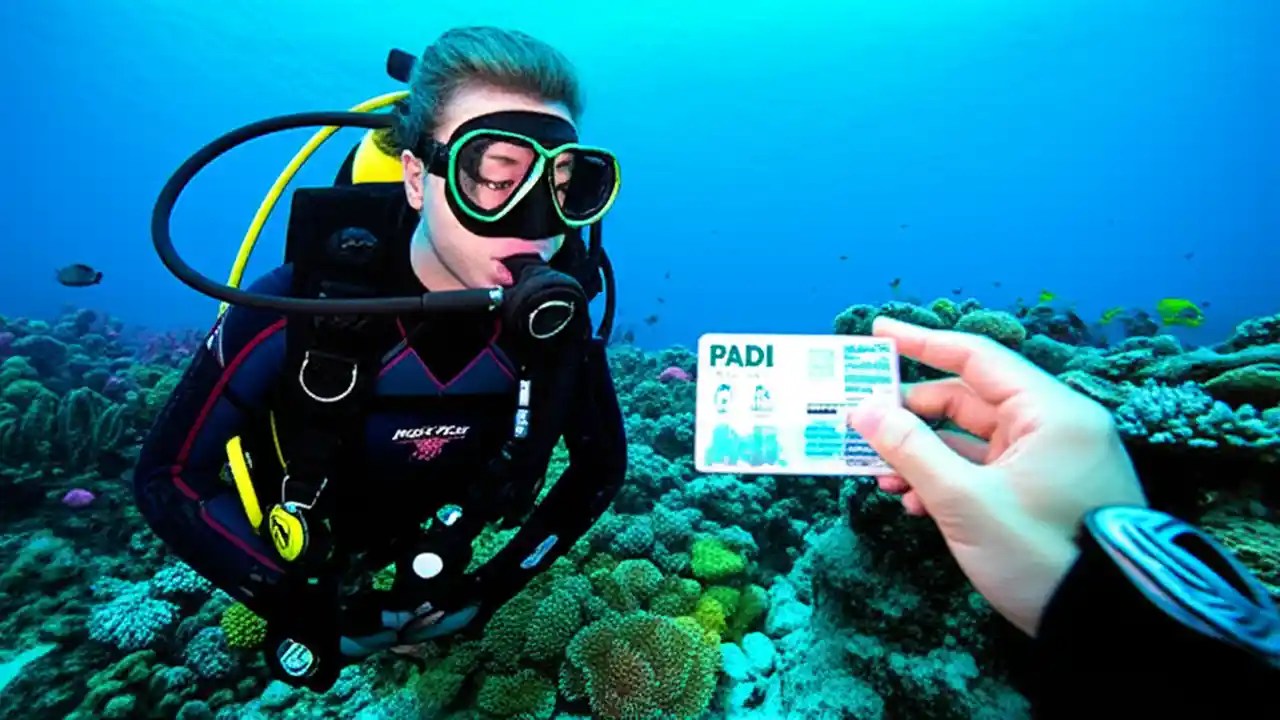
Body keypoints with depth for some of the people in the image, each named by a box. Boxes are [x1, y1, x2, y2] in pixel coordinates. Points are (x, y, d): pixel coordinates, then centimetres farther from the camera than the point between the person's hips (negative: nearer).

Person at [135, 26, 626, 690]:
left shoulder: (557, 320, -31)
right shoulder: (297, 311, -37)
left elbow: (602, 463, -14)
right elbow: (167, 478, -21)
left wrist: (491, 588, -14)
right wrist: (304, 612, -24)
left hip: (429, 539, 2)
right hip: (300, 542, -1)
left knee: (442, 603, 32)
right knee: (254, 632, 29)